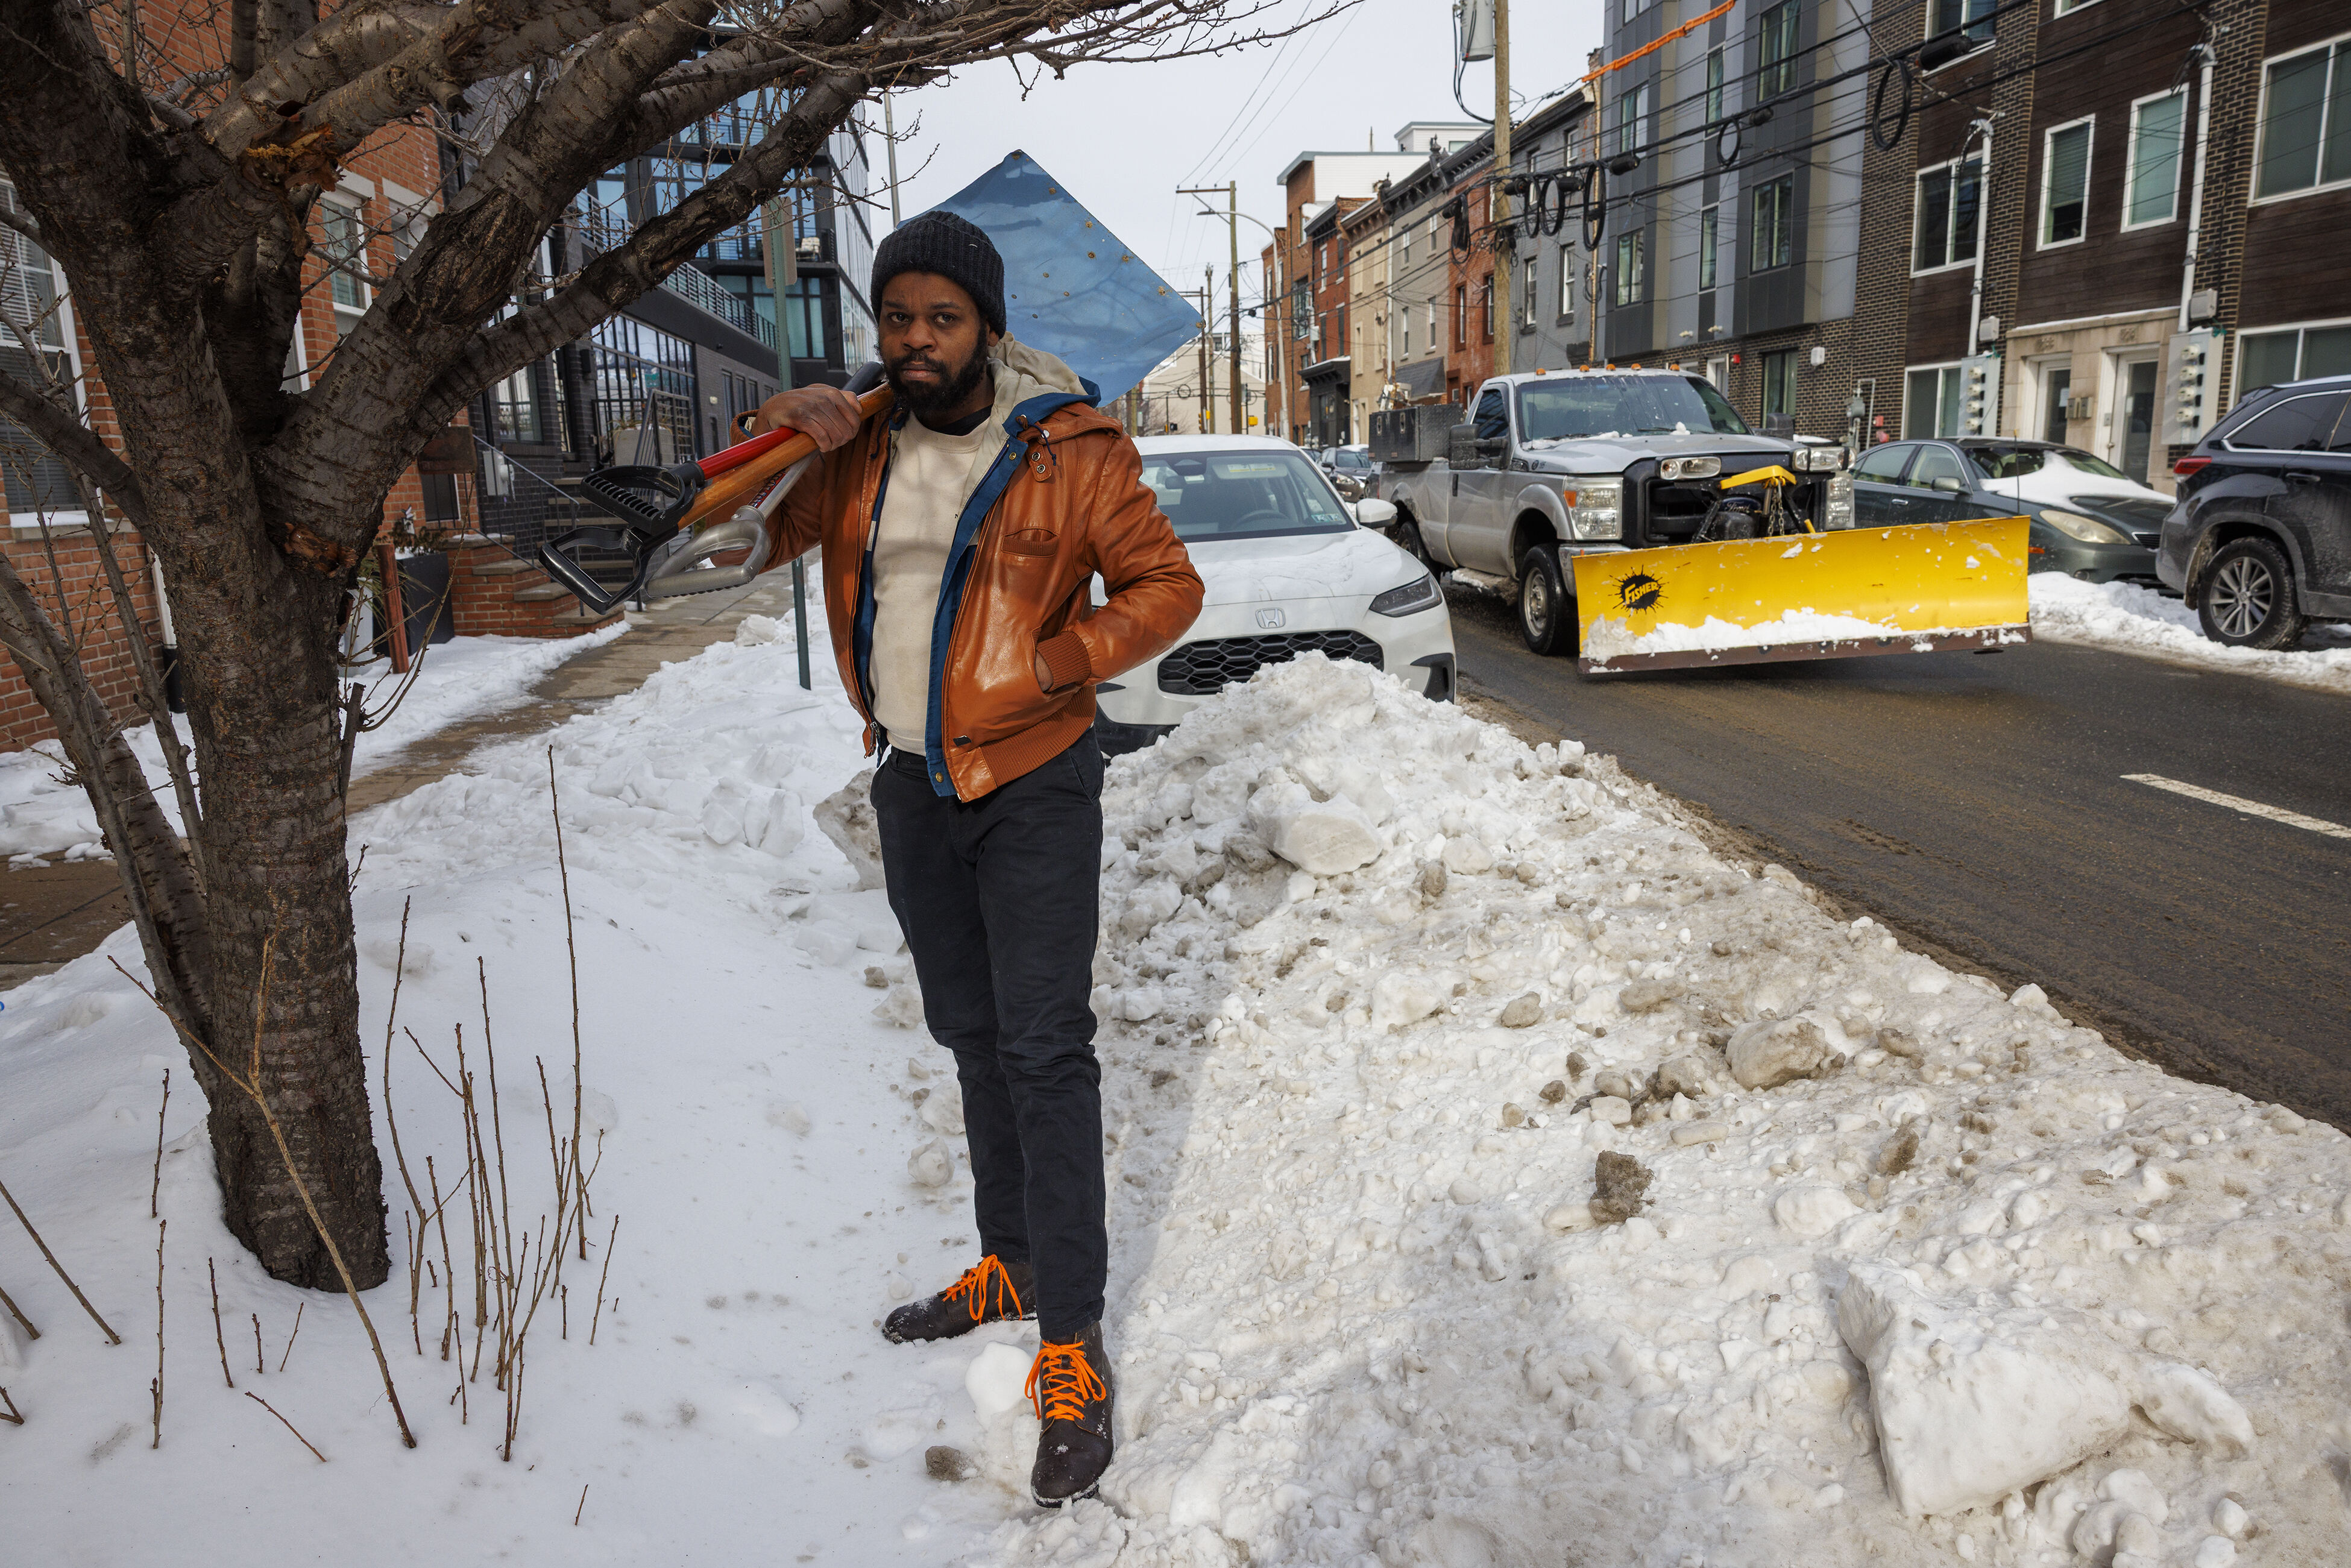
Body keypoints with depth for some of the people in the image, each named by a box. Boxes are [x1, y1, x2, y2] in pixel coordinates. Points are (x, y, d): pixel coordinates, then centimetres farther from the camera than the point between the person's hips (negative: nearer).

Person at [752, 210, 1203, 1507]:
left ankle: (1071, 1345, 4)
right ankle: (1011, 1263, 34)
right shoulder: (857, 449, 3)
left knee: (1044, 1049, -6)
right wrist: (782, 441, -14)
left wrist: (1062, 662, -22)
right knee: (971, 1035, 16)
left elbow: (1165, 586, -7)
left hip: (1034, 784, -5)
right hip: (909, 782, 6)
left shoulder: (1069, 449, -11)